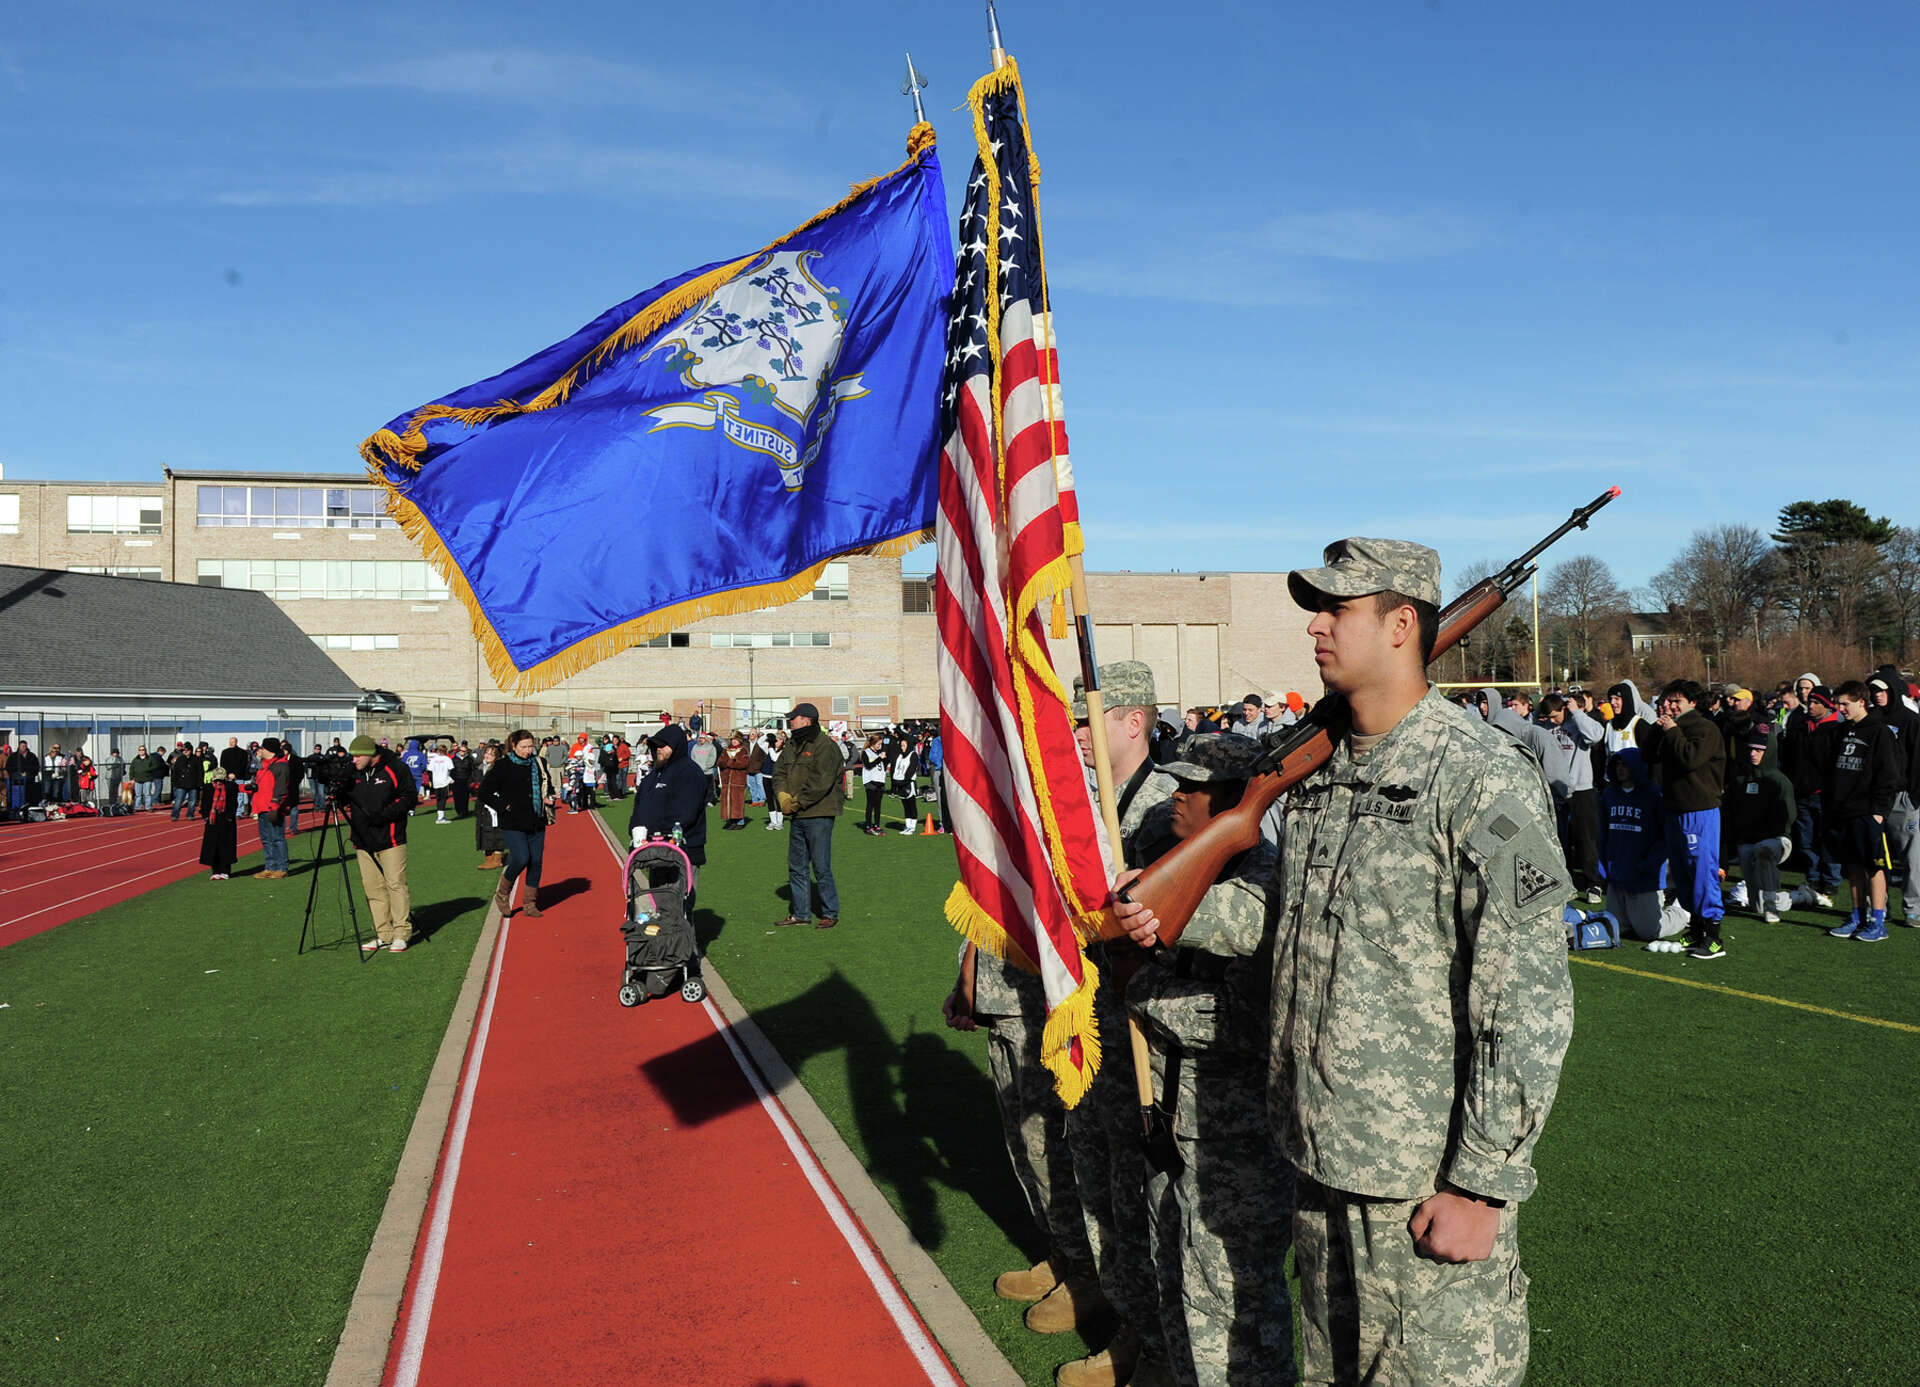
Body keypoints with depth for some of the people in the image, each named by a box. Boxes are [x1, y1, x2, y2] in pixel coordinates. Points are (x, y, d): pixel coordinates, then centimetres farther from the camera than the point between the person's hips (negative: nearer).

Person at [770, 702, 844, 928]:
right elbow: (779, 772, 13)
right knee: (796, 866, 14)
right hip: (797, 816, 9)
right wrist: (782, 795, -6)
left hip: (818, 815, -8)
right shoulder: (791, 745, 14)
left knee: (821, 867, -4)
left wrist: (797, 801, -16)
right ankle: (799, 913, 24)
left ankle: (830, 913, 8)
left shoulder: (825, 746, -13)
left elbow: (820, 782, -20)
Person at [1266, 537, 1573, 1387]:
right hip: (1319, 1160, 7)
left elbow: (1529, 1002, -17)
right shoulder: (1316, 769, 8)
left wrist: (1481, 1184, -17)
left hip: (1427, 1183, -7)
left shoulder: (1485, 780, -16)